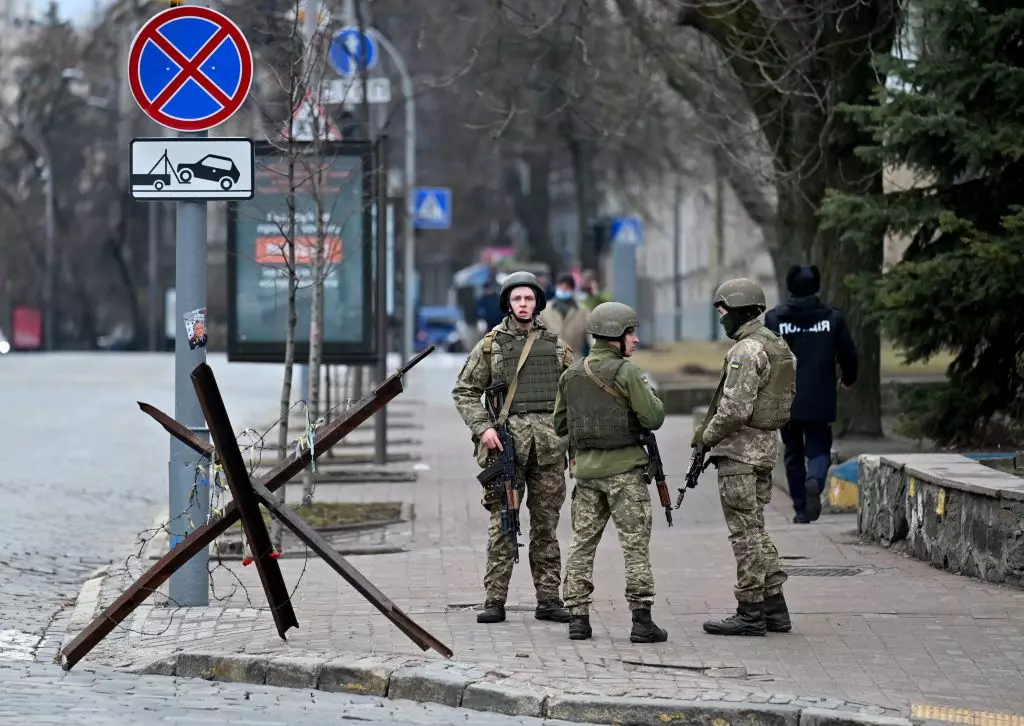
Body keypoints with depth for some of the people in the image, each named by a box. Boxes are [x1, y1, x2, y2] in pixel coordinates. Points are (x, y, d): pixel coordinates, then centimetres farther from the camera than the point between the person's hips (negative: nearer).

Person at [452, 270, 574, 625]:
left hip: (550, 441, 2)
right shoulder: (490, 344, 5)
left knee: (546, 523, 5)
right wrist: (482, 427, -8)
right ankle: (494, 600, -3)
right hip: (507, 439, -2)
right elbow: (464, 391, 5)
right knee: (502, 523, -4)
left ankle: (548, 599, 8)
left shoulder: (556, 345, 12)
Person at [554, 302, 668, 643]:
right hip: (623, 468, -5)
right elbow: (653, 418, -12)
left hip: (585, 468, 5)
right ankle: (641, 620, -4)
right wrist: (651, 394, 7)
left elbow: (560, 424, 14)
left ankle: (577, 618, 8)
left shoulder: (571, 374, 8)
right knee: (635, 545, -1)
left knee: (582, 543, 11)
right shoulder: (626, 372, -12)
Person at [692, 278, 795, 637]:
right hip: (766, 445, 10)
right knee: (755, 530, 15)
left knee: (745, 532, -5)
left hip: (740, 450, -10)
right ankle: (774, 608, 15)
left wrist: (707, 435, -9)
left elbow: (735, 408, -24)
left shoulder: (746, 351, -17)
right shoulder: (776, 345, 14)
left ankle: (750, 614, -2)